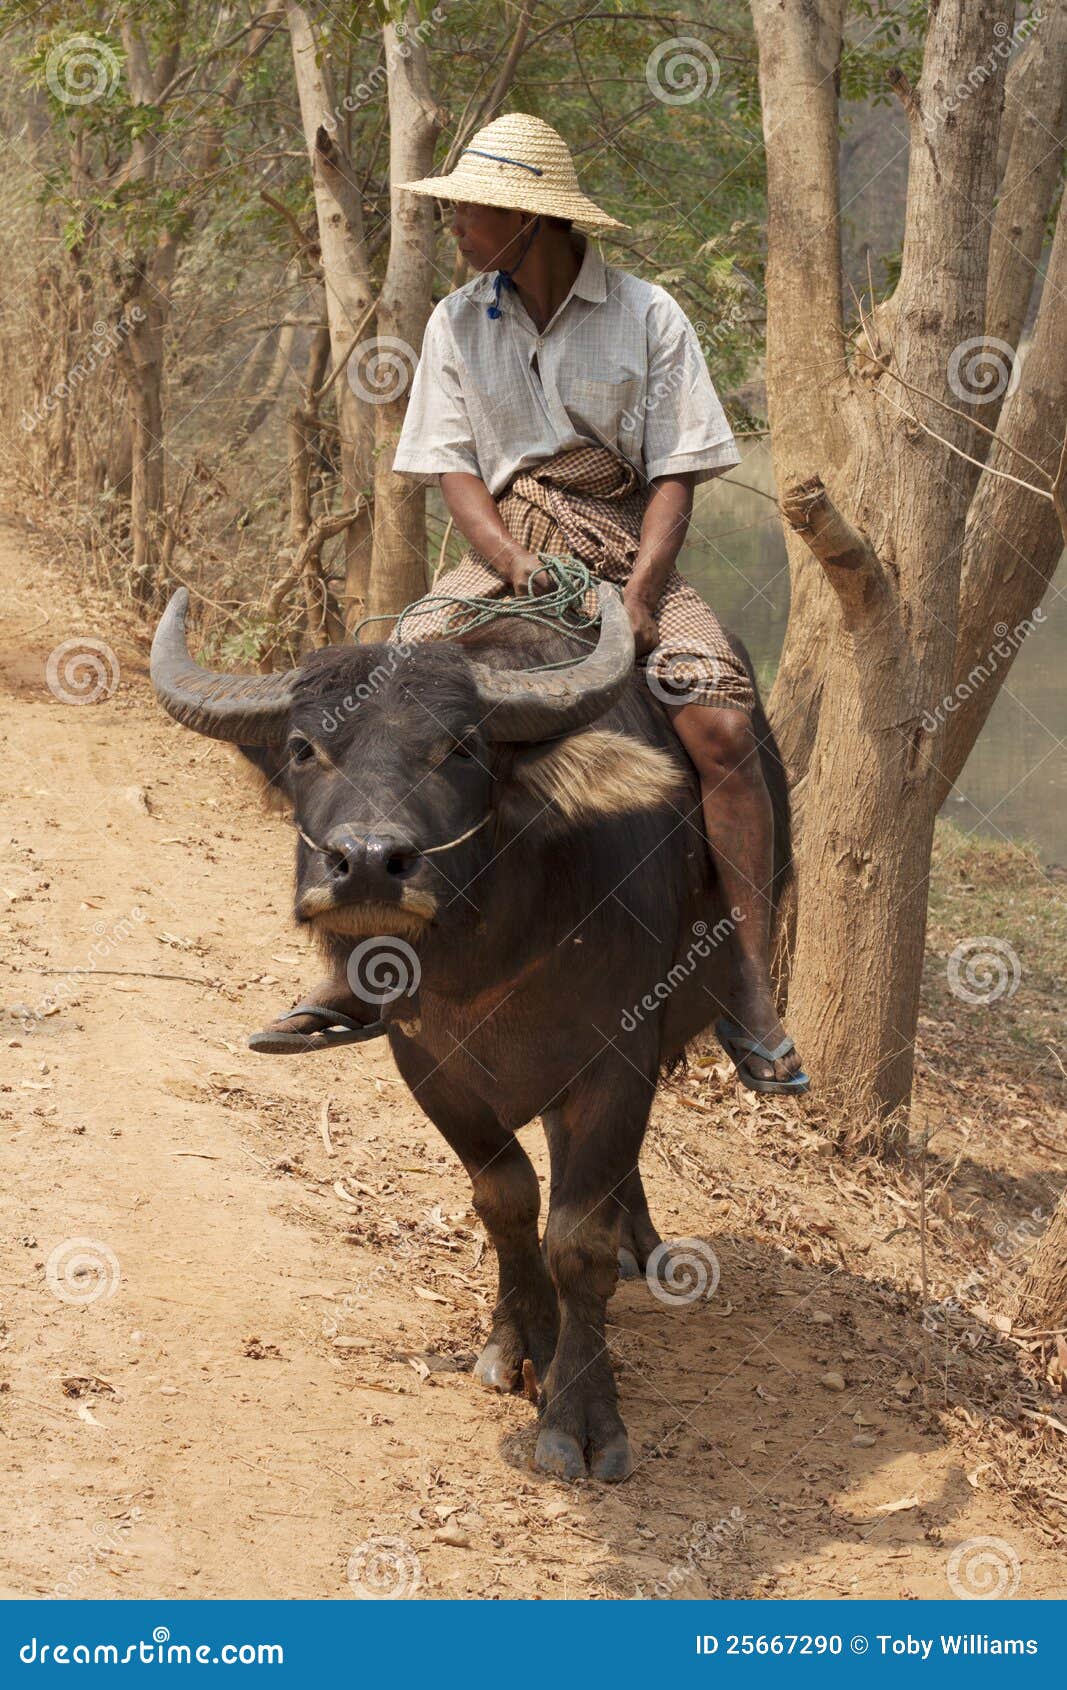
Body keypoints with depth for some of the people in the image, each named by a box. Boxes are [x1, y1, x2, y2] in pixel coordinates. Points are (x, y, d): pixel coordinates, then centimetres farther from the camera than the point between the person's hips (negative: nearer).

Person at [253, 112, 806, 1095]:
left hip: (631, 556, -2)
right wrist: (520, 572, -15)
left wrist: (637, 598, -19)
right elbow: (454, 469, 3)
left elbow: (676, 476, -4)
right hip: (503, 551, 2)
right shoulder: (459, 323, 6)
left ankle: (750, 994, -17)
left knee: (722, 725, -25)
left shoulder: (647, 317, -2)